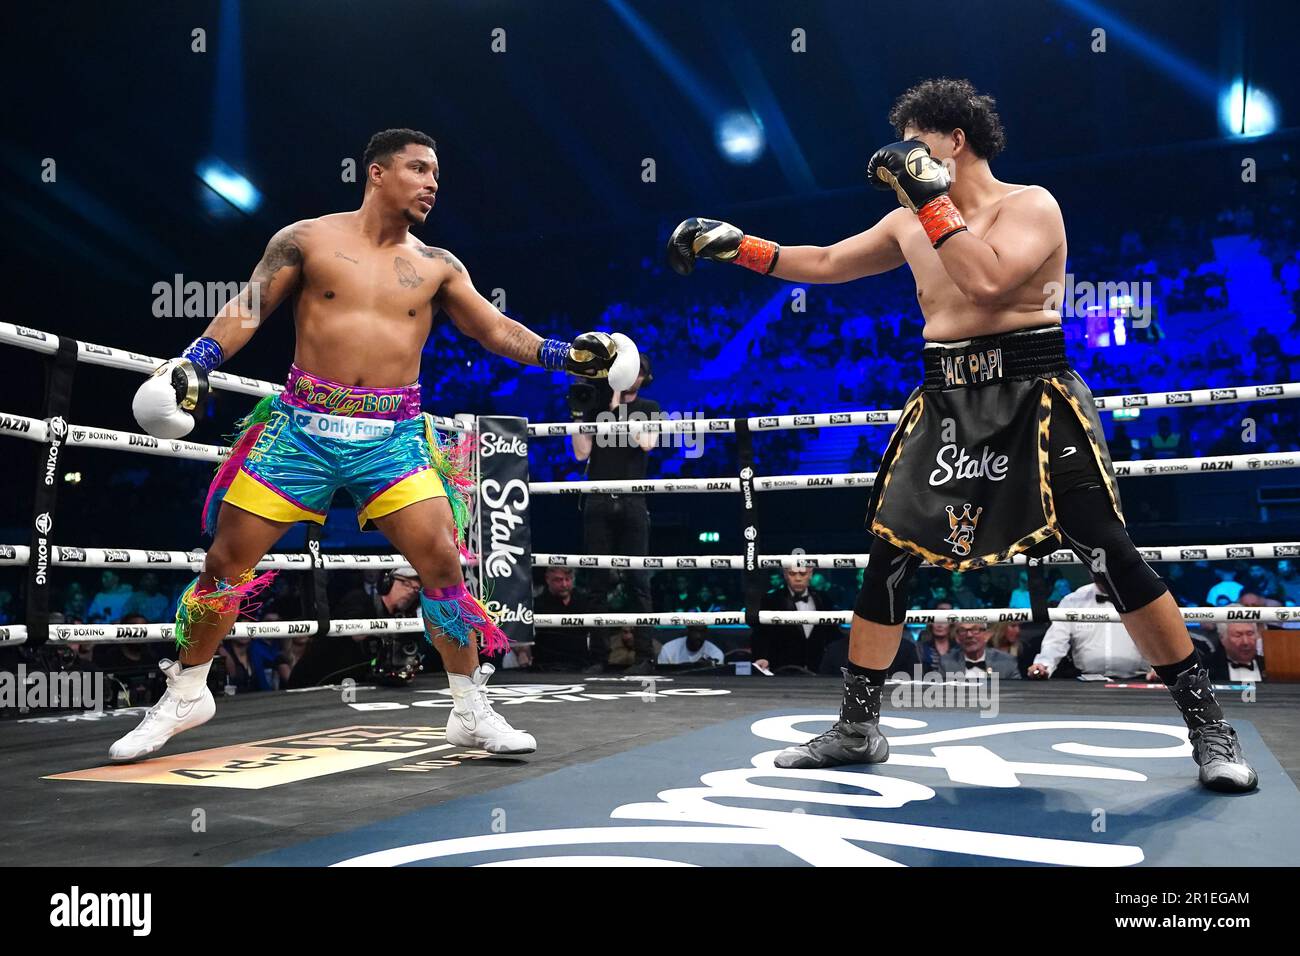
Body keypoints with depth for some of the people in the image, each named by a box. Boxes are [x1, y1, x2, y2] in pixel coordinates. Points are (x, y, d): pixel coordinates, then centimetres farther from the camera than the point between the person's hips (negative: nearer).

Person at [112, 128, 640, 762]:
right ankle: (185, 694, 27)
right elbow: (245, 310, 5)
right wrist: (191, 364, -8)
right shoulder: (307, 239, 4)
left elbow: (497, 332, 10)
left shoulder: (436, 266, 9)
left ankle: (471, 710, 5)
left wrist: (569, 354, -1)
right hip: (302, 426, 0)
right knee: (226, 559, 3)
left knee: (442, 560, -11)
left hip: (394, 436, 1)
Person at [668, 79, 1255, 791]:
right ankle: (857, 728, 17)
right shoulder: (909, 221, 12)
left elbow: (987, 281, -24)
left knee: (1109, 553, -11)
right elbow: (824, 264, 19)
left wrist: (931, 197, -18)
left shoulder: (1031, 205, -5)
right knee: (890, 555, 3)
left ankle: (1206, 725, 4)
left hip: (1033, 396, -5)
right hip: (946, 404, 6)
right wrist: (734, 245, 13)